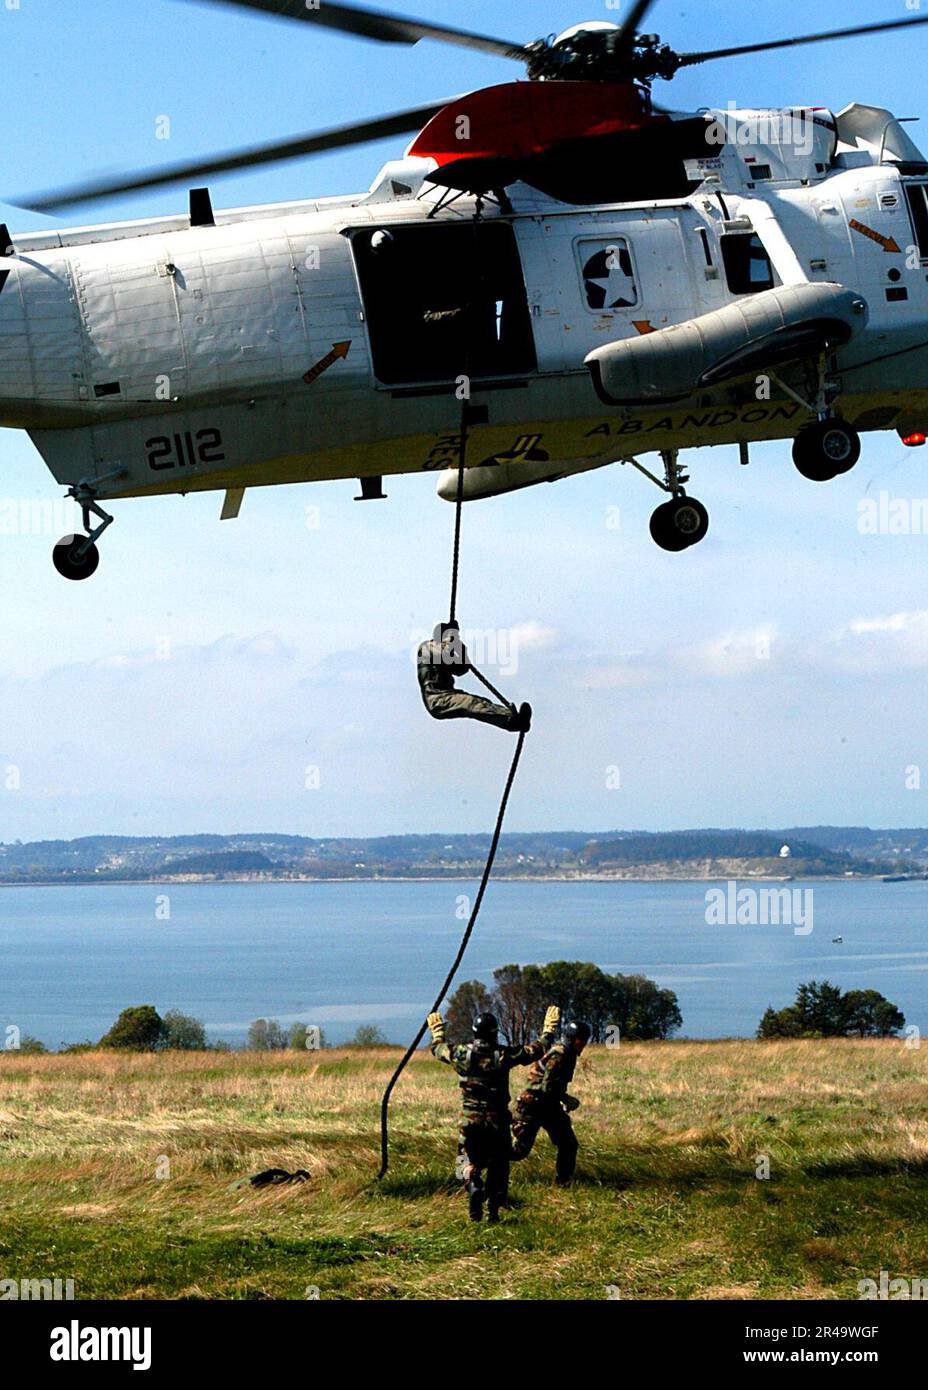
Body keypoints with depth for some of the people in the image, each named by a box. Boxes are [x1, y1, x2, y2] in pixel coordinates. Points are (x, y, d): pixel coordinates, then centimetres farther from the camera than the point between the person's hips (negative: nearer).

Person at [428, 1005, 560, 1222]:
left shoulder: (461, 1054, -6)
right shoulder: (504, 1055, -10)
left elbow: (437, 1049, 15)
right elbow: (539, 1049, -1)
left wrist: (436, 1031, 35)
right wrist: (549, 1029, 16)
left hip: (470, 1121, 1)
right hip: (497, 1121, -1)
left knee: (469, 1162, 10)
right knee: (498, 1165, 13)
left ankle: (473, 1186, -22)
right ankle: (494, 1210, 11)